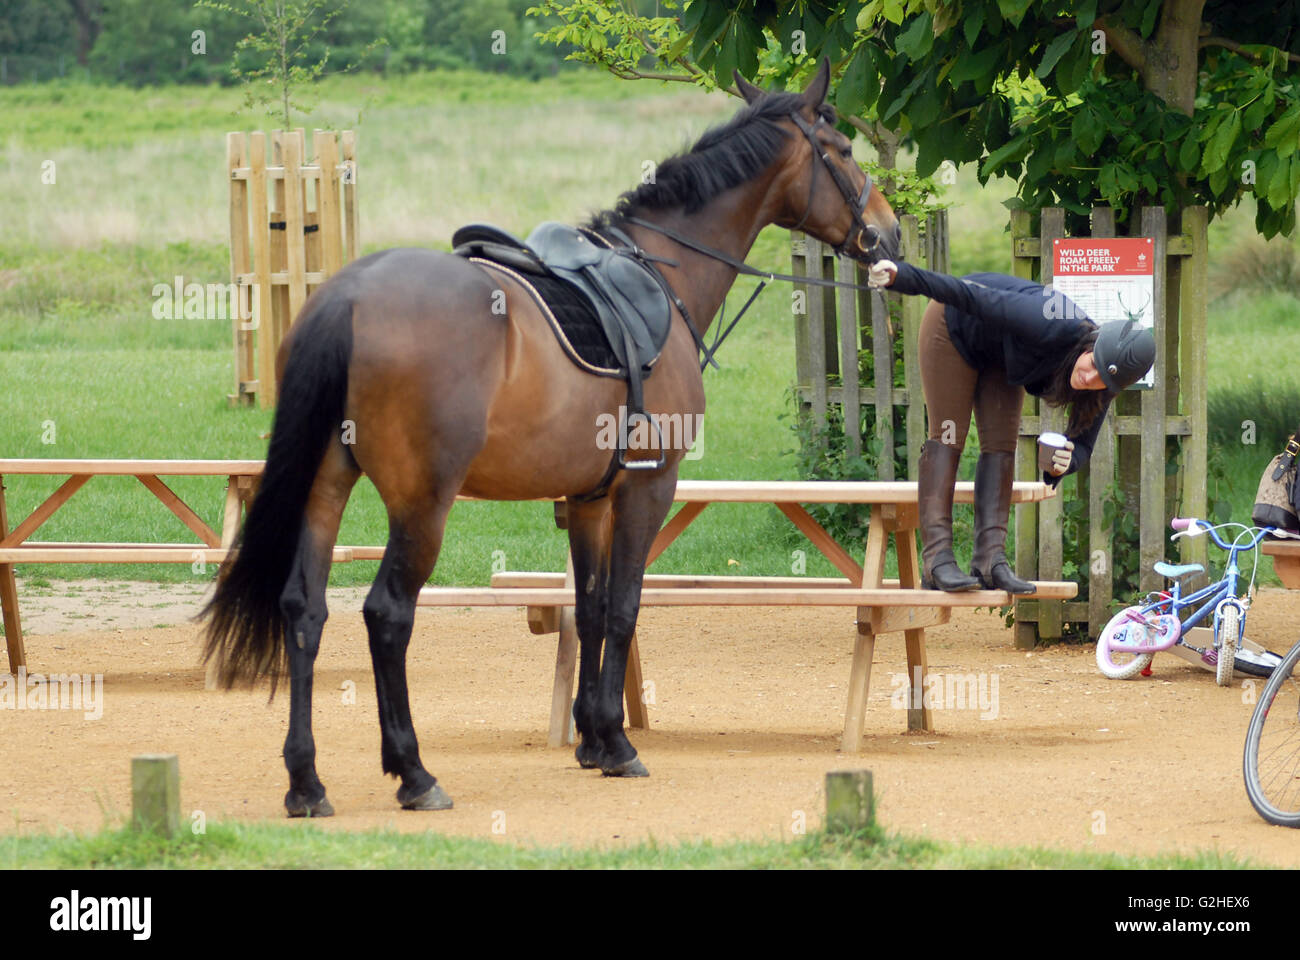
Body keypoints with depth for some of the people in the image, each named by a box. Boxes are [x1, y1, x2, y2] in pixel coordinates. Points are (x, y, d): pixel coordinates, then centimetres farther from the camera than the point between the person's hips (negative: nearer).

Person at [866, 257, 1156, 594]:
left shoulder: (1101, 391, -23)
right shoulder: (1052, 327, -43)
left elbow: (1082, 445, -13)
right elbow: (977, 298, -43)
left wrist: (1064, 464, -38)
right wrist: (902, 276, -48)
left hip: (999, 358, 6)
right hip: (954, 328, -6)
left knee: (1001, 443, -7)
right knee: (948, 437, -12)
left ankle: (990, 560, -12)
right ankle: (937, 560, -19)